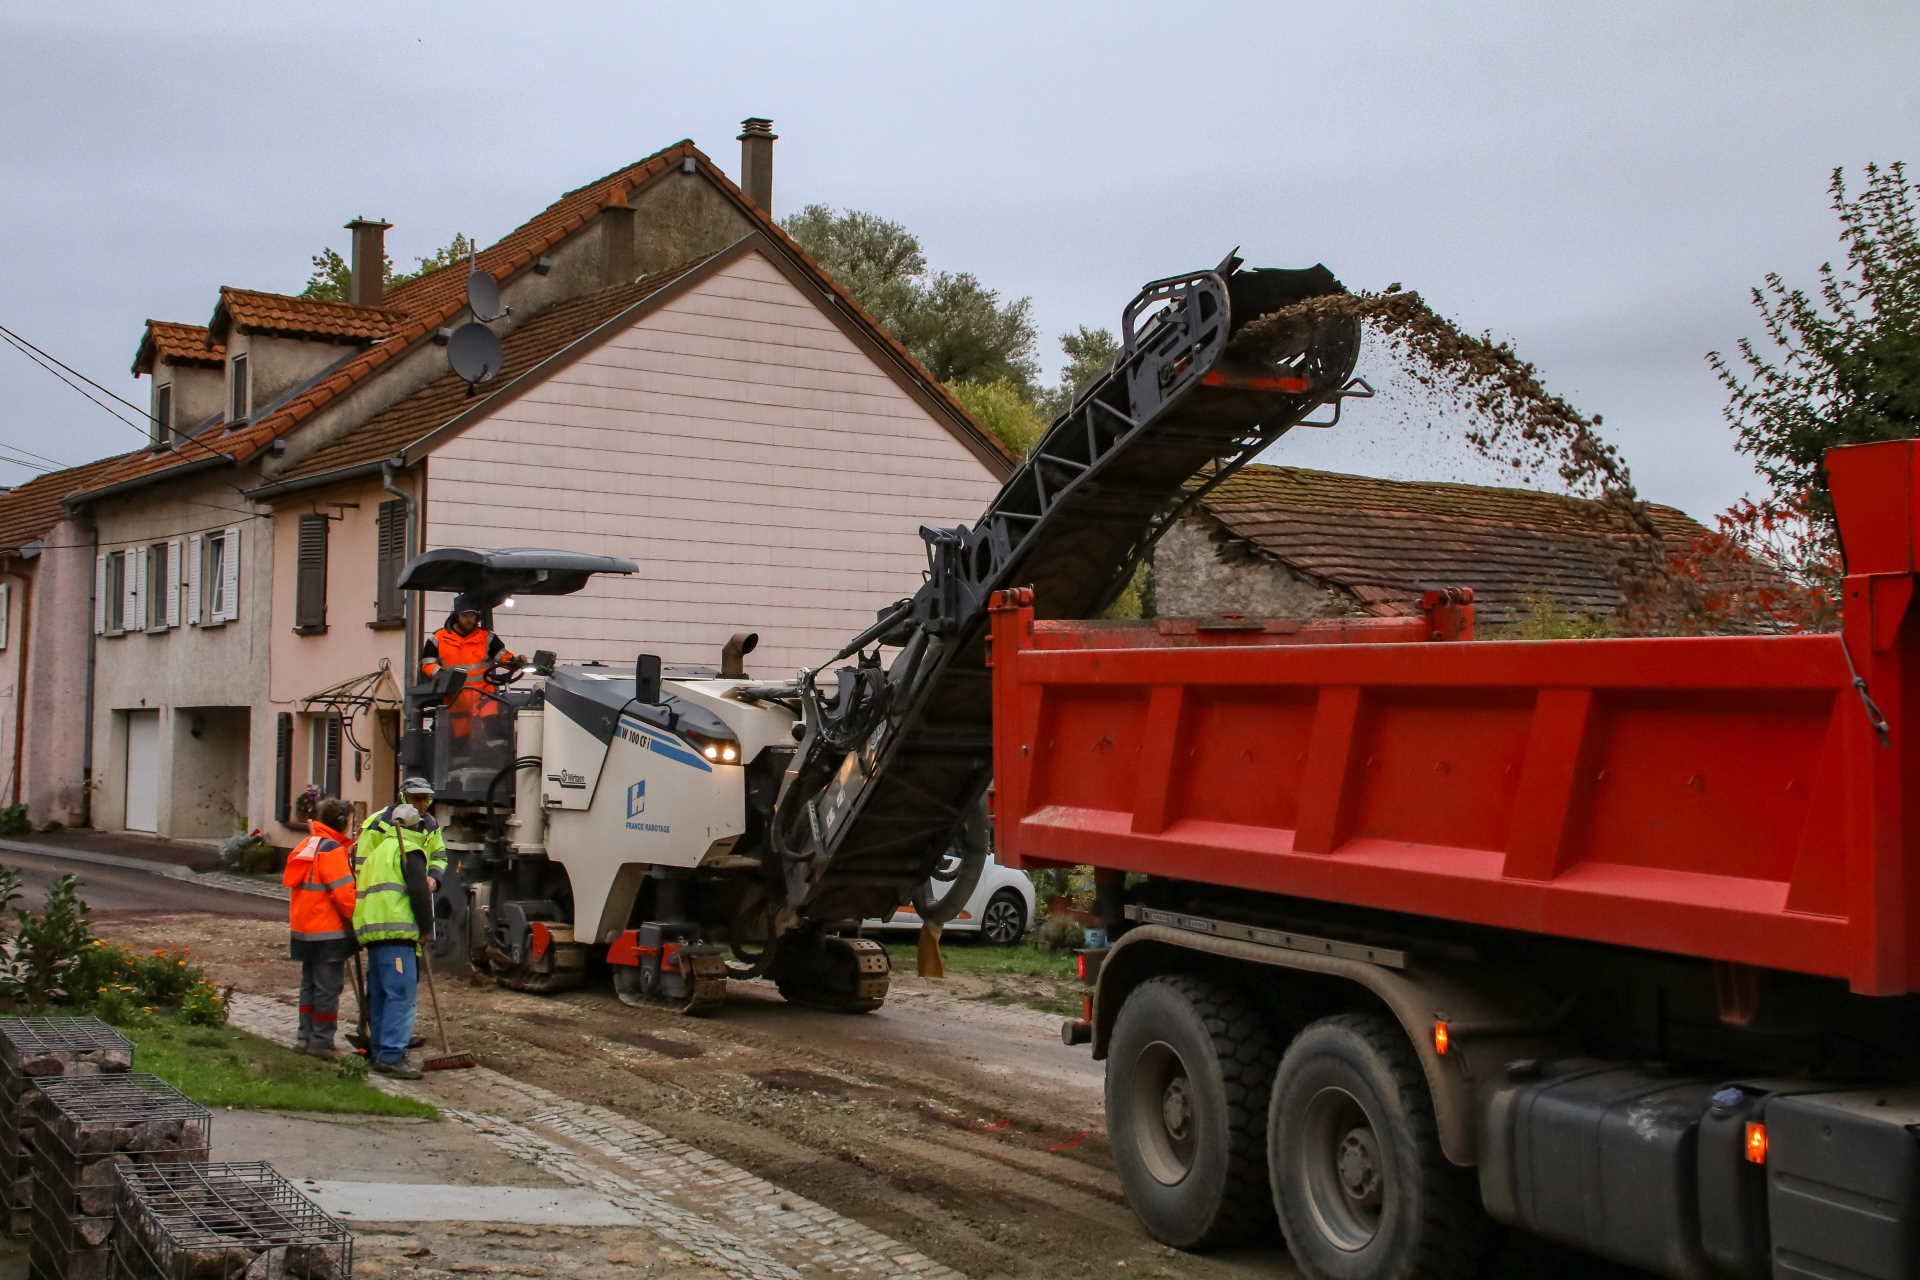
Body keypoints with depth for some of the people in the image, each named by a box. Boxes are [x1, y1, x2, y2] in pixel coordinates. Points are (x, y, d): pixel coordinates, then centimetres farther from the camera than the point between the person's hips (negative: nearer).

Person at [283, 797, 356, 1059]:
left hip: (304, 930, 9)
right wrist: (357, 920, -9)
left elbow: (292, 882, 20)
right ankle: (321, 1040, 3)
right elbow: (344, 893, -19)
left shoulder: (305, 846, 11)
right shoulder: (332, 850, -17)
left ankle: (306, 1035, 23)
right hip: (329, 932, -9)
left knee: (310, 984, 17)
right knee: (327, 987, -1)